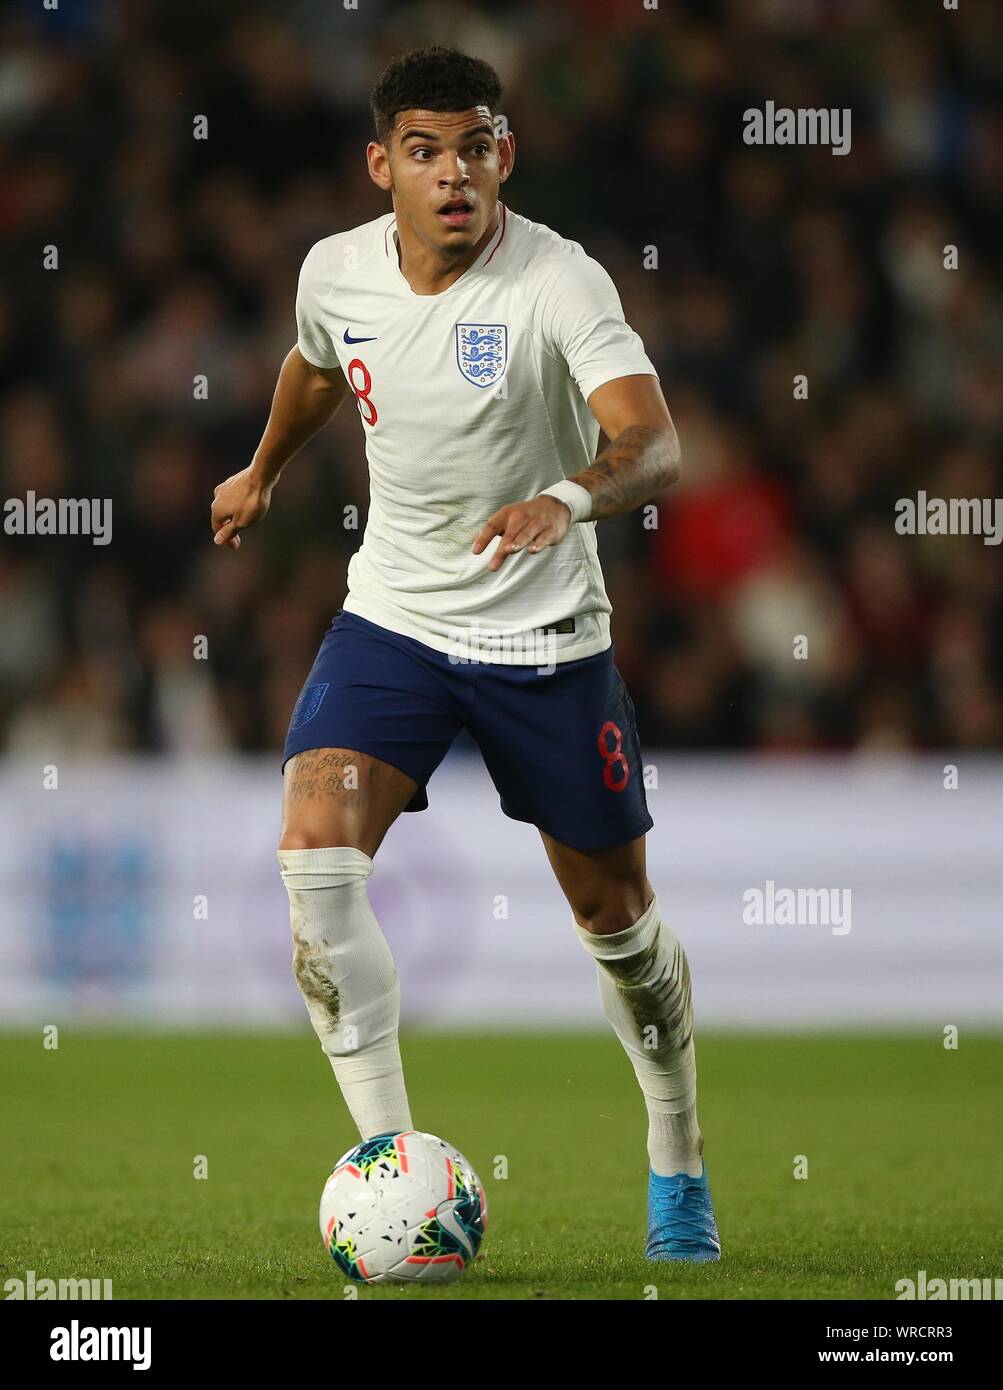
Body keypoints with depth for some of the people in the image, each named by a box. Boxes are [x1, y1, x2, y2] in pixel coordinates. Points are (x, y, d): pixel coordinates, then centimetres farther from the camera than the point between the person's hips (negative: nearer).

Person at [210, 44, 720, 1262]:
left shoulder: (558, 281, -20)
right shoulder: (335, 271, -5)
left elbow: (655, 447, -33)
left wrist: (569, 499, -54)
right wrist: (261, 472, 38)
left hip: (543, 635, -3)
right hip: (391, 615, 3)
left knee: (615, 912, 8)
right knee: (314, 855, -21)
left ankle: (678, 1171, 31)